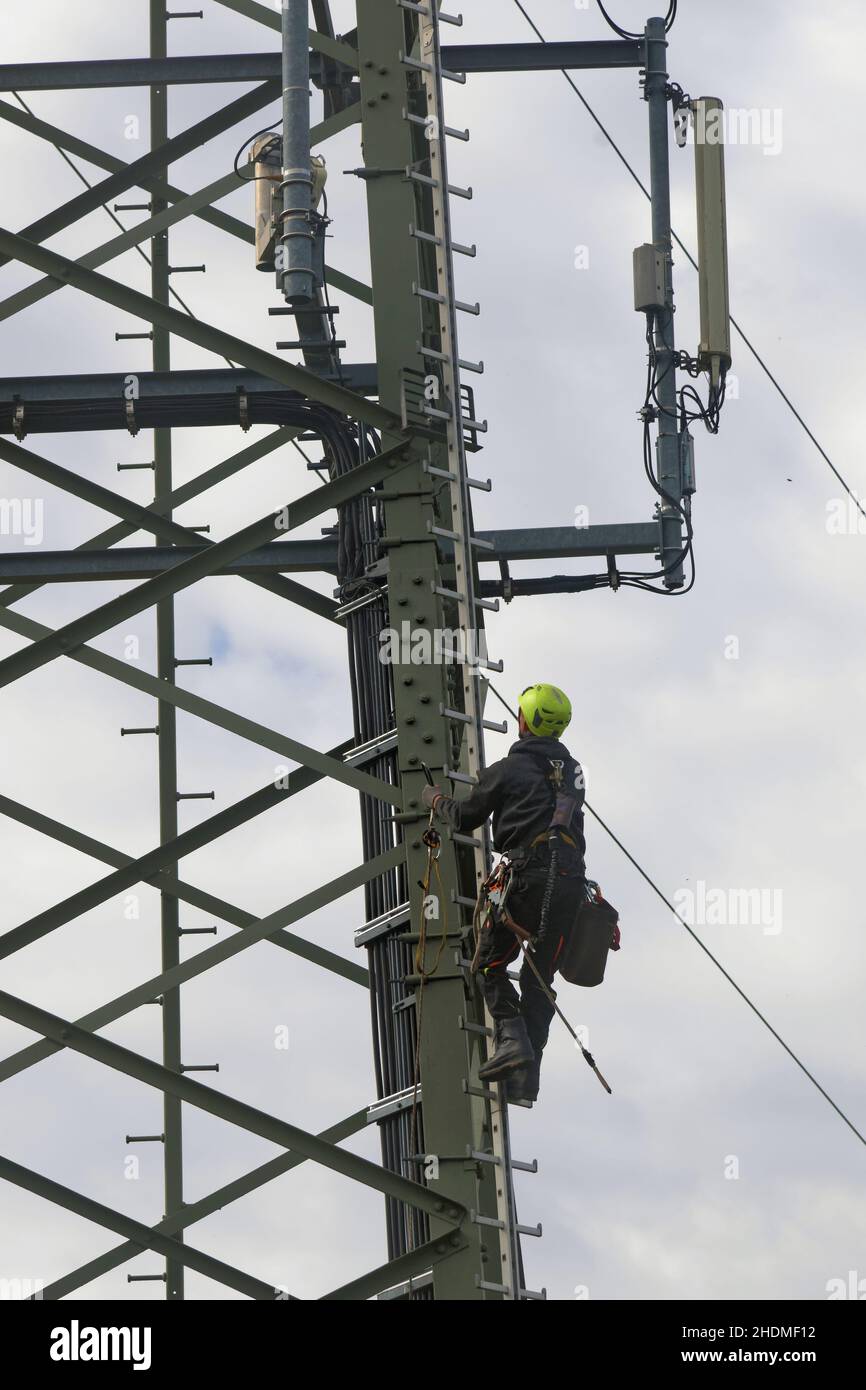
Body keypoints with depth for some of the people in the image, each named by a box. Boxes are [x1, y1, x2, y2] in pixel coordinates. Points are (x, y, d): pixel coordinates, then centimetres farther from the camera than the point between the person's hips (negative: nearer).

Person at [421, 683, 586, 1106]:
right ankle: (526, 1080, 4)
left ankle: (511, 1038, -12)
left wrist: (436, 800, 29)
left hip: (528, 880, -5)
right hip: (571, 880, 5)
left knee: (489, 965, 10)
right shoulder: (572, 770, 15)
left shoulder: (507, 770, -2)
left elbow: (465, 818, 7)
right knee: (540, 978, 10)